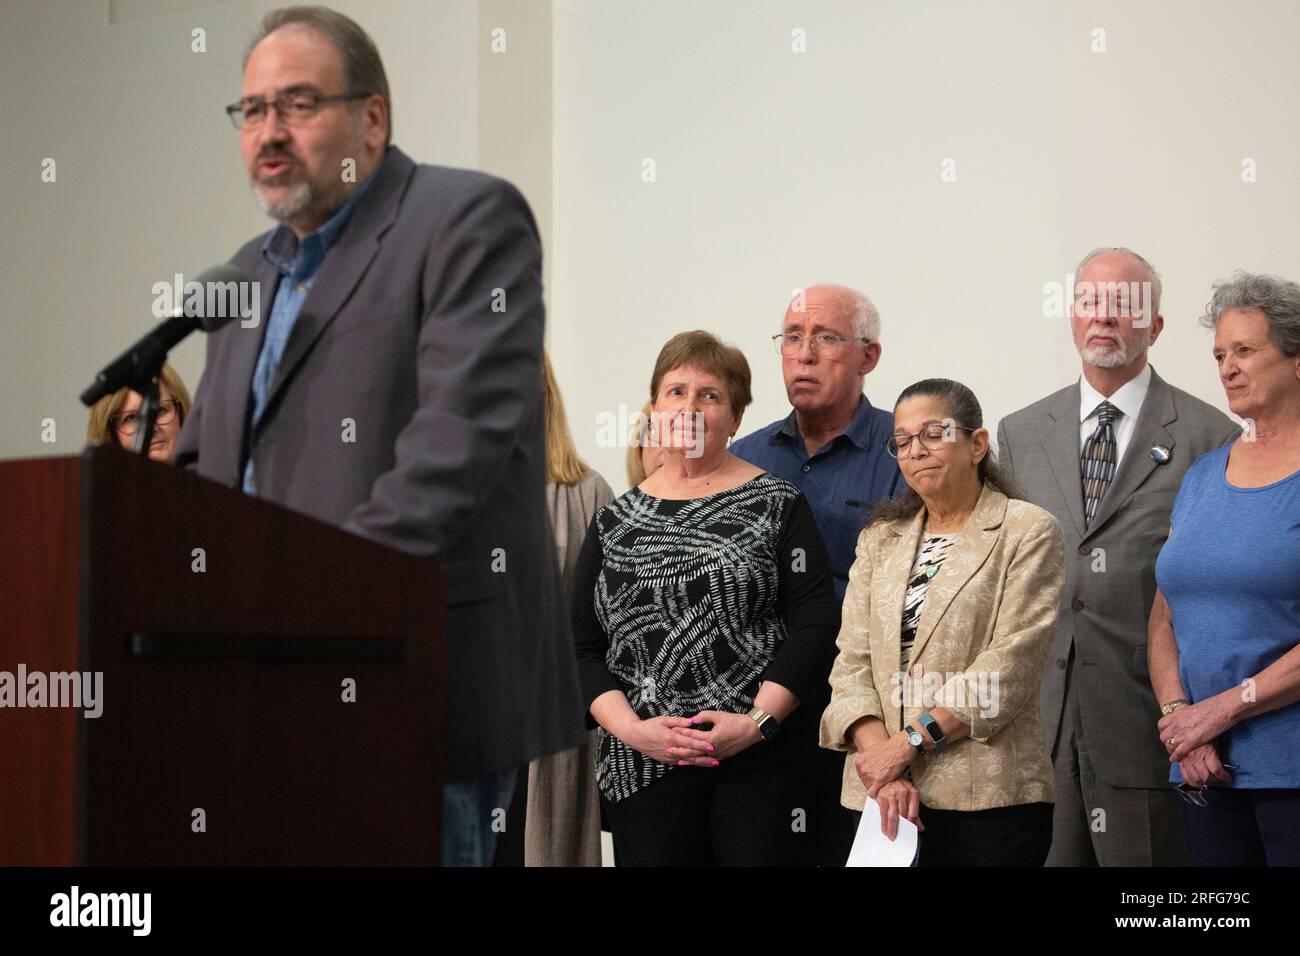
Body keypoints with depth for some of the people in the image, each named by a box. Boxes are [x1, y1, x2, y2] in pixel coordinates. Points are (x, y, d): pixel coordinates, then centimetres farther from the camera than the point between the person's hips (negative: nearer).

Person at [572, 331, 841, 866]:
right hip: (642, 771, 2)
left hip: (763, 764, -2)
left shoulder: (776, 506, 4)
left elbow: (815, 626, -3)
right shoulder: (614, 524, 12)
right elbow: (582, 650, 8)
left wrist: (758, 720, -14)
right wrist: (631, 727, -8)